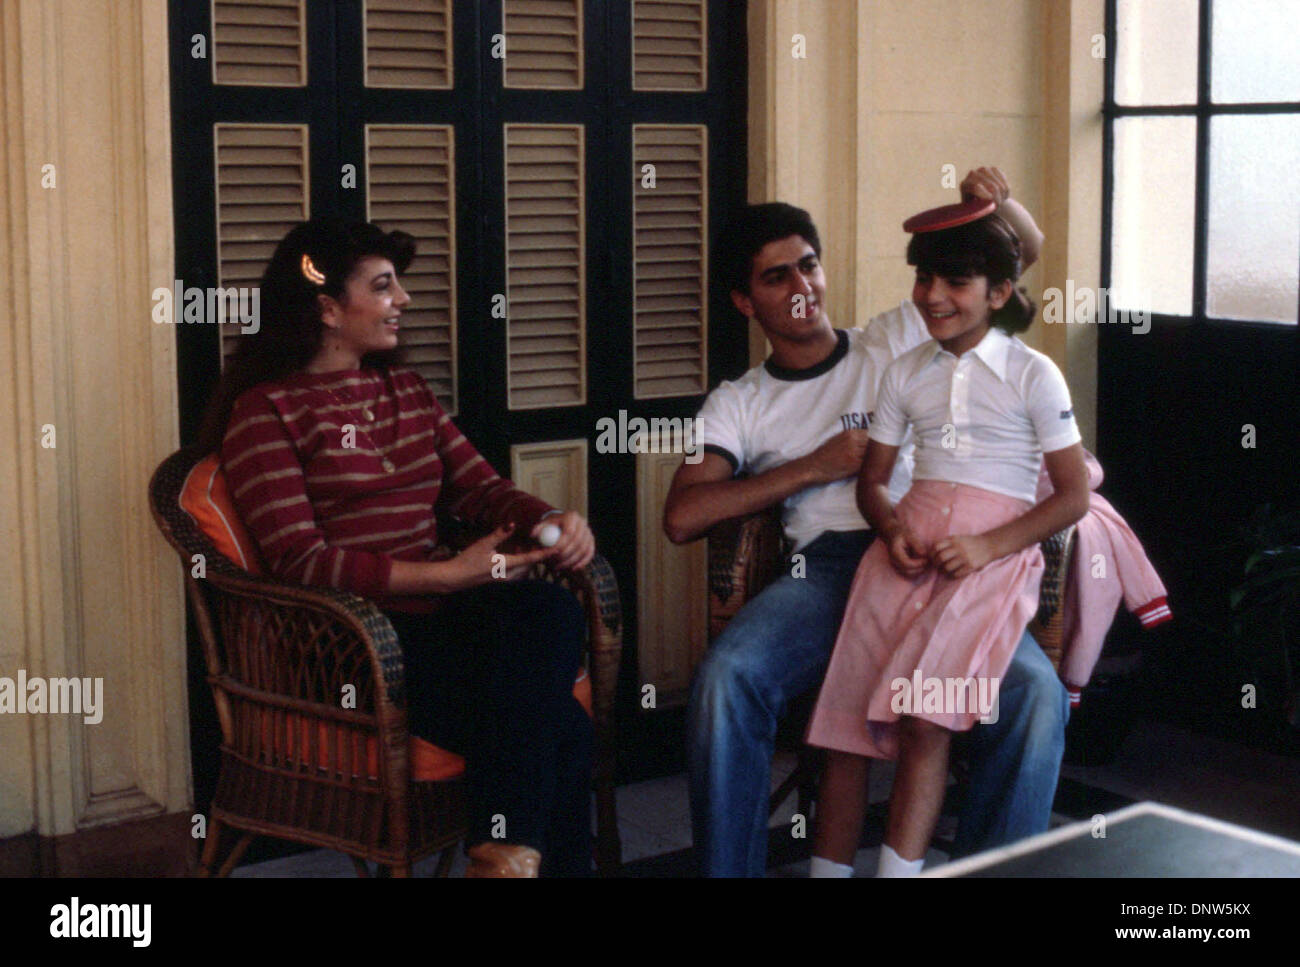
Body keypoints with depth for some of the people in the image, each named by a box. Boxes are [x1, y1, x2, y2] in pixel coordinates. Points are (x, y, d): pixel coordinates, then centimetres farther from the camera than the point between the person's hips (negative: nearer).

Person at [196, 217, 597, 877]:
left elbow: (479, 487, 16)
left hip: (436, 622, 6)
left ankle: (506, 856, -27)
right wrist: (443, 576, -19)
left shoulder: (406, 391, 22)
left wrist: (551, 520, -8)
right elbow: (301, 562, -10)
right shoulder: (265, 411, 0)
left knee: (553, 612, -29)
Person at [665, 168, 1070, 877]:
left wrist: (998, 201, -4)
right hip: (825, 570, 0)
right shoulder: (738, 404, 15)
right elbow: (683, 517, -2)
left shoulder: (901, 339, 18)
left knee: (1036, 692, -28)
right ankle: (730, 871, -15)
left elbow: (1023, 252, 20)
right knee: (724, 680, -30)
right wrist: (815, 466, -3)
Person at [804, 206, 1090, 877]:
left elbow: (1073, 496, 0)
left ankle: (898, 869, -19)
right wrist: (894, 529, -4)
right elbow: (872, 480, 19)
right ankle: (829, 869, -1)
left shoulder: (1033, 376, 2)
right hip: (911, 541, 4)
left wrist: (986, 548, -13)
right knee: (846, 713, -10)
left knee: (924, 715, -24)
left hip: (994, 551, -4)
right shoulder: (904, 374, 15)